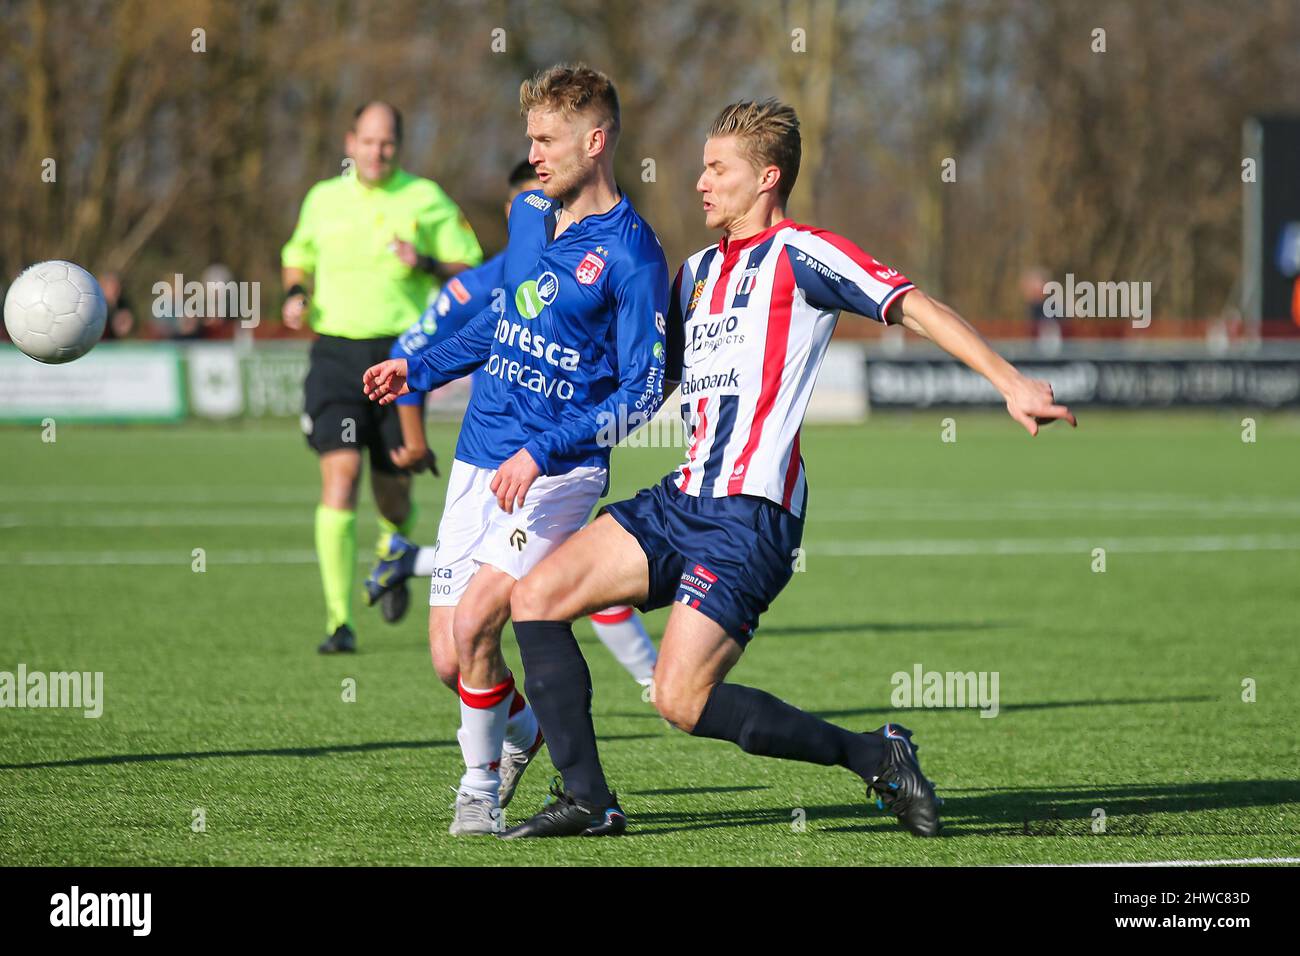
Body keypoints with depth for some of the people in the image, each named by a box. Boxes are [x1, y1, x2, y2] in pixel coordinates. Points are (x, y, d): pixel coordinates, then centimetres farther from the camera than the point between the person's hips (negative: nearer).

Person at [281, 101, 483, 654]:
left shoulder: (427, 200, 3)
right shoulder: (322, 200, 9)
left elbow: (472, 273, 5)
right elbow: (297, 255, 26)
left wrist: (427, 264, -14)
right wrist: (295, 293, 5)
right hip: (336, 353, 0)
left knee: (393, 488, 5)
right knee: (340, 474, -16)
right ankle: (339, 622, -16)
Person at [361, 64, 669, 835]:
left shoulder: (631, 254, -13)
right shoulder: (528, 215, 9)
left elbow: (643, 390, -15)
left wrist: (542, 450, -22)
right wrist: (420, 372, 22)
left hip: (559, 473, -6)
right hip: (479, 462, 6)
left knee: (474, 622, -20)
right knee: (449, 657, 3)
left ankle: (481, 785, 2)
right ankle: (524, 728, 35)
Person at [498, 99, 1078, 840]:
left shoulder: (800, 253, -5)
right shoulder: (698, 271, 20)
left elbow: (914, 307, -12)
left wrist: (1011, 383, -23)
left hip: (751, 515, -9)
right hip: (684, 500, 9)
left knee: (682, 700, -15)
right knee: (537, 598, -1)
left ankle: (878, 756, -1)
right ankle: (588, 802, 1)